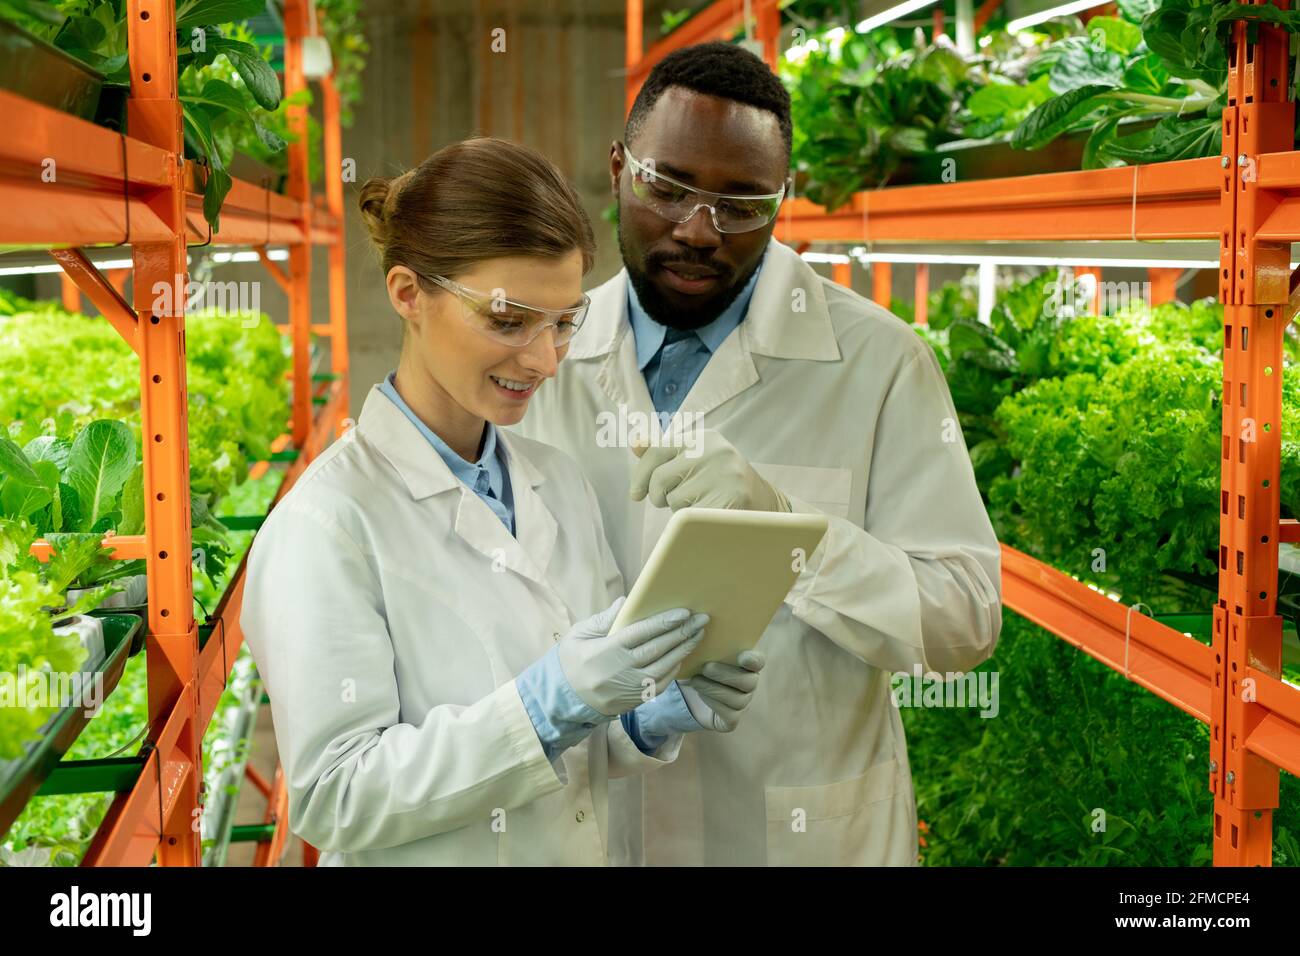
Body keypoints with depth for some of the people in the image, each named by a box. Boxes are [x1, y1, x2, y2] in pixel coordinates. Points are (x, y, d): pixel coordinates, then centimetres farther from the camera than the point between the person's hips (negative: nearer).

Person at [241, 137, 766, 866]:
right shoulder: (326, 524, -20)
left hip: (584, 847, 5)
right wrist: (546, 703, -29)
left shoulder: (562, 483, -2)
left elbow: (582, 747, 5)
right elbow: (333, 799, -21)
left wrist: (656, 717, -15)